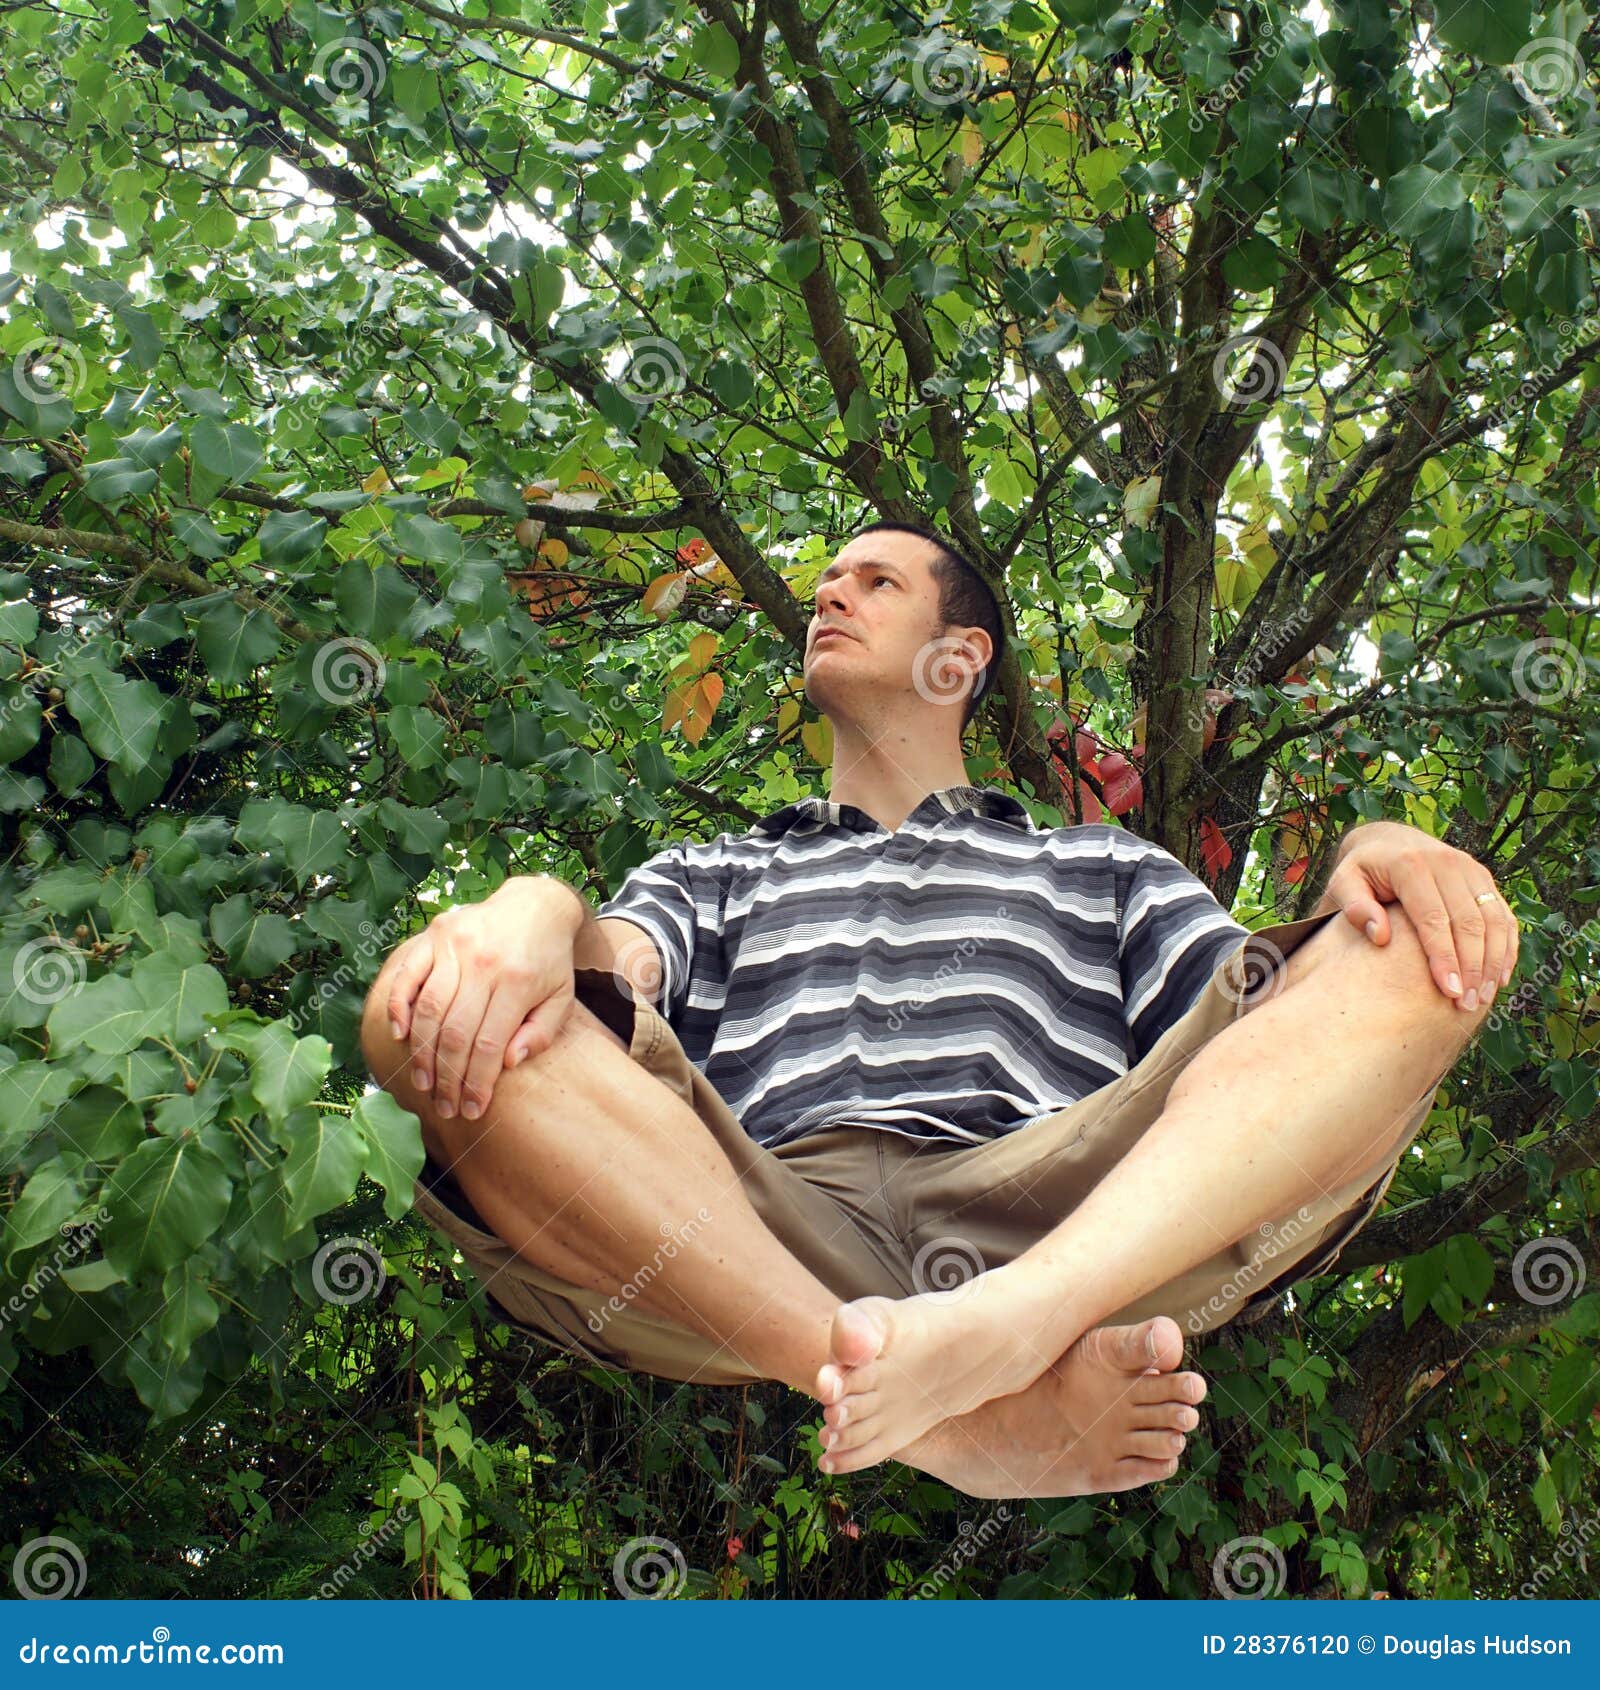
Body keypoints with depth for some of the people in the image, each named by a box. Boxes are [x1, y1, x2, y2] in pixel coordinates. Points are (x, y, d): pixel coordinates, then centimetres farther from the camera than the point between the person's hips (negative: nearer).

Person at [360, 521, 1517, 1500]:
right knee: (433, 1006, -24)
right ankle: (975, 1411, -35)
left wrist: (1373, 855, -4)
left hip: (1078, 1236, 0)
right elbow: (613, 966, 13)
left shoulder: (1102, 870, 36)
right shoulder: (717, 876, 37)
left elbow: (1274, 1039, 18)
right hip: (754, 1251, 0)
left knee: (1420, 950, -17)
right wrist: (537, 911, -12)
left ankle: (1009, 1329, -40)